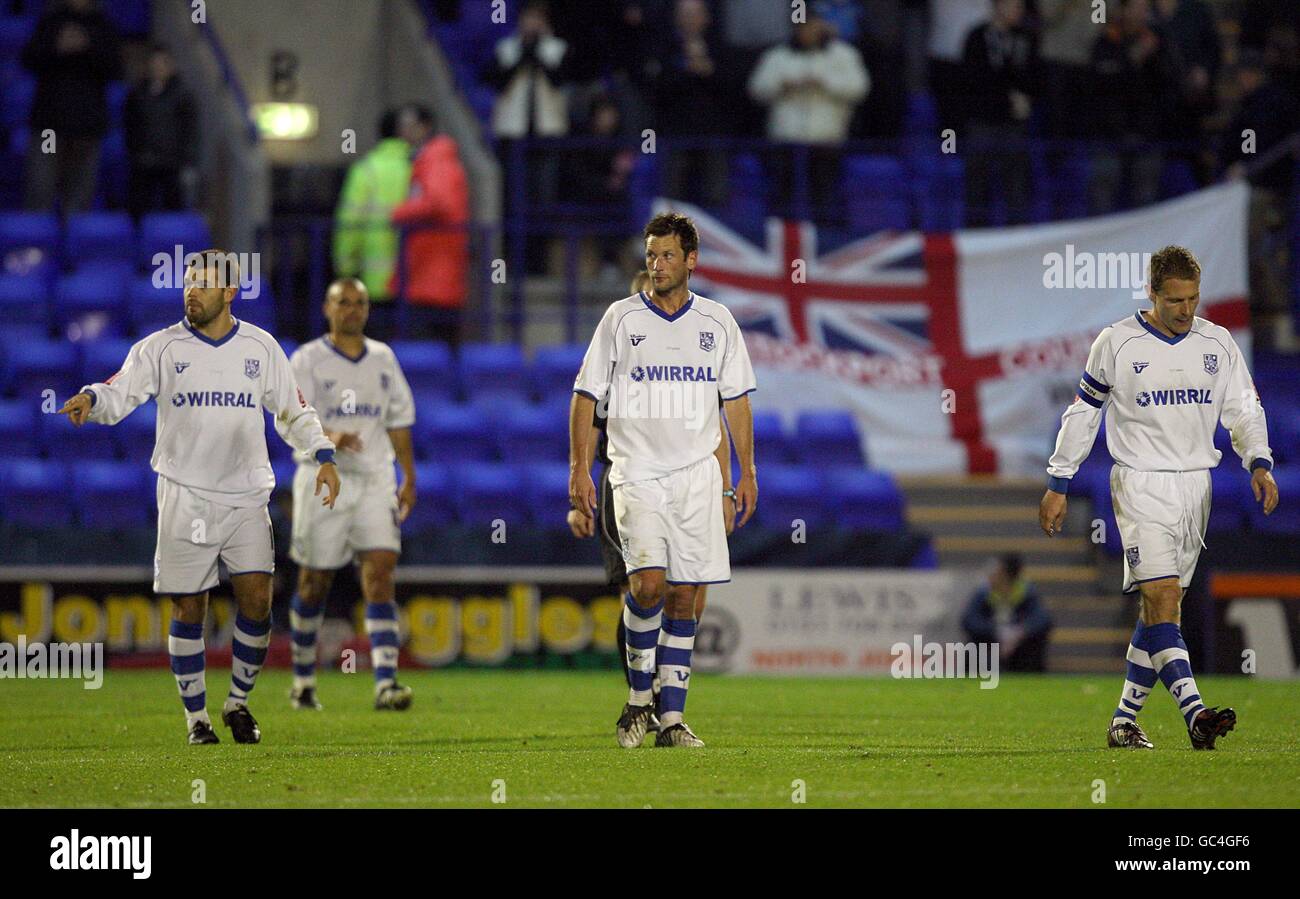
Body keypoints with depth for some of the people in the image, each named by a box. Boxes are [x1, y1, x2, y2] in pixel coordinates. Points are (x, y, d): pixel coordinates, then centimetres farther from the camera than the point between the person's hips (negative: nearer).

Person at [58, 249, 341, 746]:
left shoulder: (260, 347, 6)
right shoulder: (161, 347, 0)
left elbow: (293, 411, 13)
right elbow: (120, 393, -11)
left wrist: (324, 456, 0)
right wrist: (90, 399, -33)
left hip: (246, 499, 1)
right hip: (184, 496, -1)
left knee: (257, 599, -8)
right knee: (188, 611, 0)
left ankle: (238, 701, 12)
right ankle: (196, 717, 12)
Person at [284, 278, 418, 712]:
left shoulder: (383, 359, 12)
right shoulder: (308, 360, -2)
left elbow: (399, 420, 18)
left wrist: (409, 478, 13)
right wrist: (329, 437, -34)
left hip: (375, 480, 3)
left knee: (380, 574, -12)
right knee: (315, 582, 5)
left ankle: (386, 683, -20)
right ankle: (303, 682, 22)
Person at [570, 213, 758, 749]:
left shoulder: (716, 322, 8)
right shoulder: (621, 318, 1)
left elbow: (736, 400, 13)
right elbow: (586, 396, 2)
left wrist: (747, 473, 8)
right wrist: (579, 467, -6)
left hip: (697, 475, 2)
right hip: (636, 474, -2)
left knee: (684, 596, 0)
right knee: (649, 582, -19)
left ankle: (672, 718, 5)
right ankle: (639, 696, 0)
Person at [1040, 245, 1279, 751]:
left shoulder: (1217, 343, 6)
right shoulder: (1116, 343, -4)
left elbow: (1244, 409, 11)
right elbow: (1082, 413, 4)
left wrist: (1259, 463, -7)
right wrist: (1058, 485, 5)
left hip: (1195, 485, 4)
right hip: (1141, 485, -4)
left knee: (1160, 608, 7)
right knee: (1162, 598, -19)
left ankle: (1124, 721, 17)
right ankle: (1195, 713, -31)